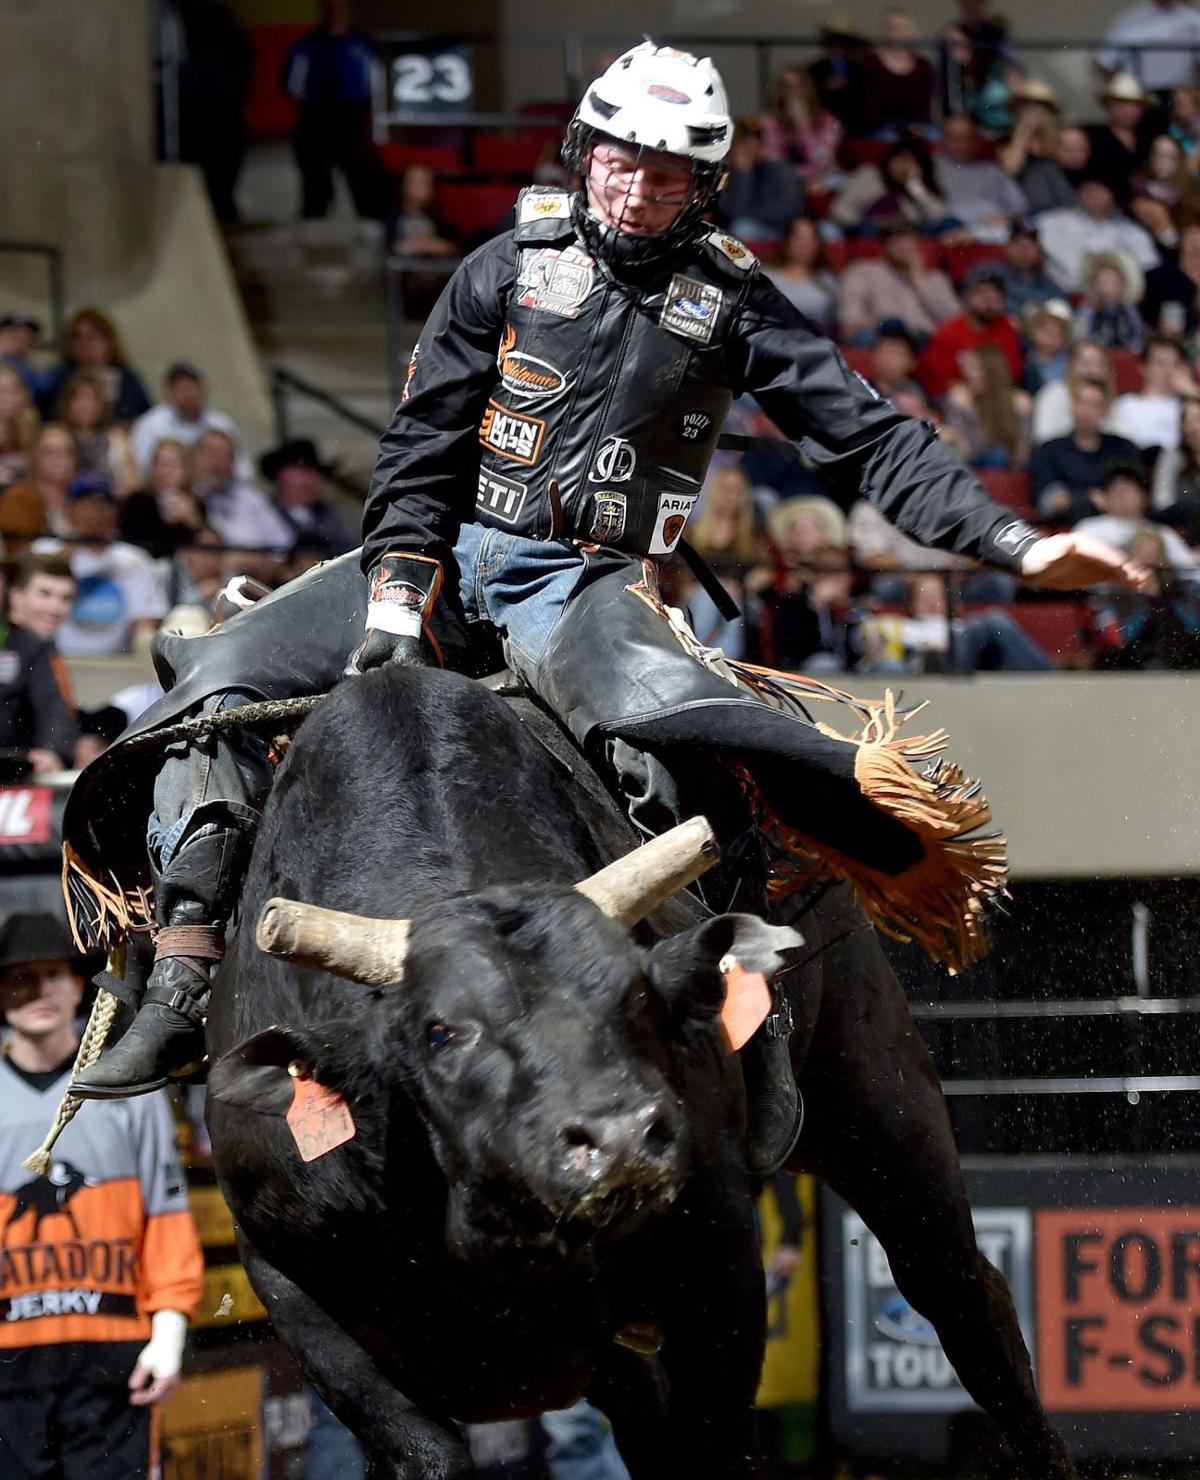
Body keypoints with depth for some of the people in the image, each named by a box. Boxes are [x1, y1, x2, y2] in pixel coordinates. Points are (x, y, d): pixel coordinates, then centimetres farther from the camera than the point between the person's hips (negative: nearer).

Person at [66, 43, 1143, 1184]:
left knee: (667, 733, -38)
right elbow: (419, 448, 4)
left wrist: (1015, 544, -5)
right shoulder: (514, 267, 7)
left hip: (588, 584, -2)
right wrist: (396, 605, -9)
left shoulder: (728, 299, 7)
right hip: (448, 554, 2)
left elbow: (865, 438, 5)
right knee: (214, 677, -15)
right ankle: (181, 987, -13)